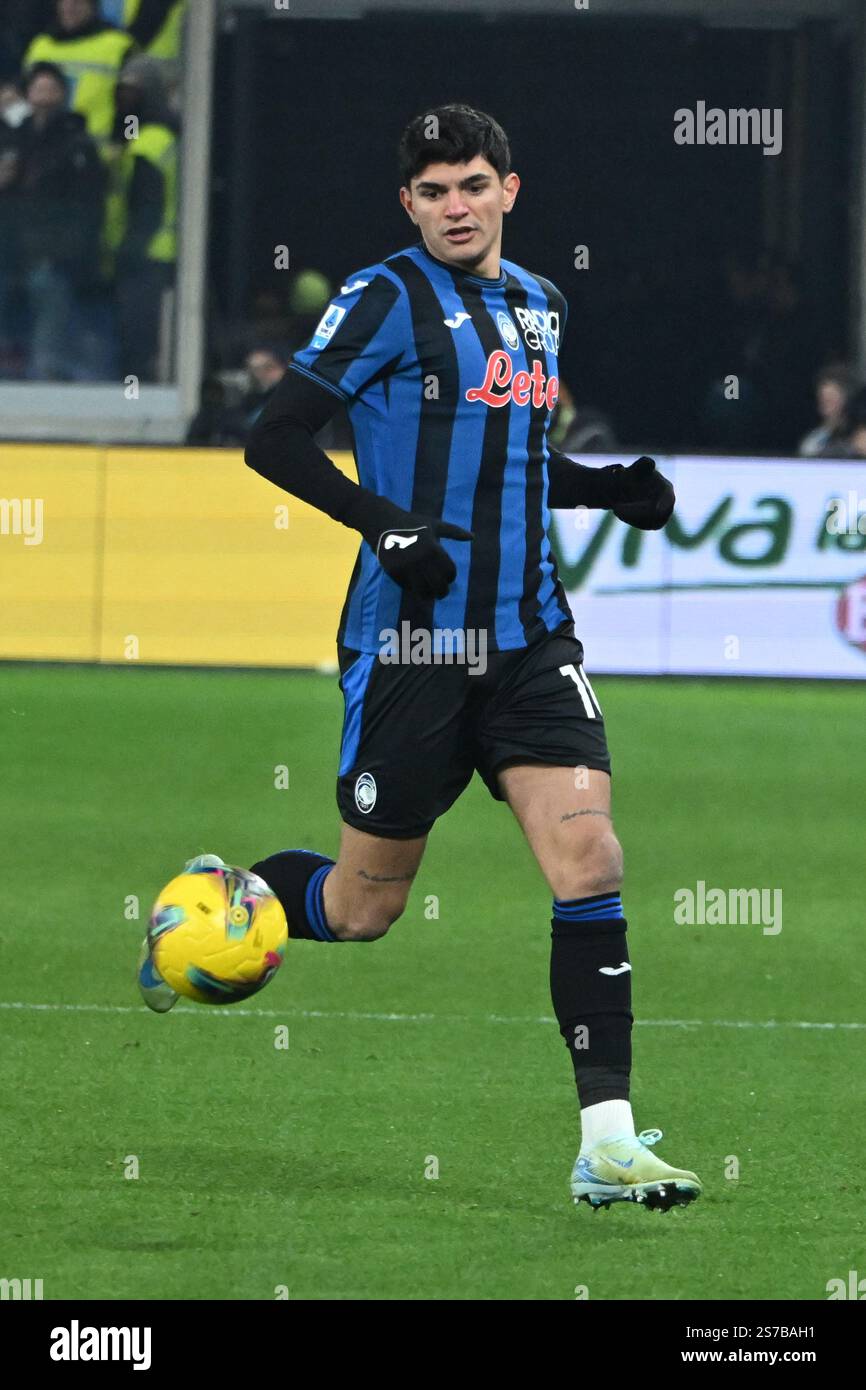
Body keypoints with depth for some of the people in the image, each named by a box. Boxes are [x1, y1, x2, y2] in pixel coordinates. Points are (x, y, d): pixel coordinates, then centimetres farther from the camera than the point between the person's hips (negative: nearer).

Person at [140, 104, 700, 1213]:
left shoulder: (538, 304, 14)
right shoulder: (389, 297, -7)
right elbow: (274, 439, -10)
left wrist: (611, 489, 9)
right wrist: (384, 521, -22)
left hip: (528, 640, 5)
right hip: (409, 647, -5)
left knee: (589, 859, -13)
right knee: (361, 910, 5)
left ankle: (607, 1141, -14)